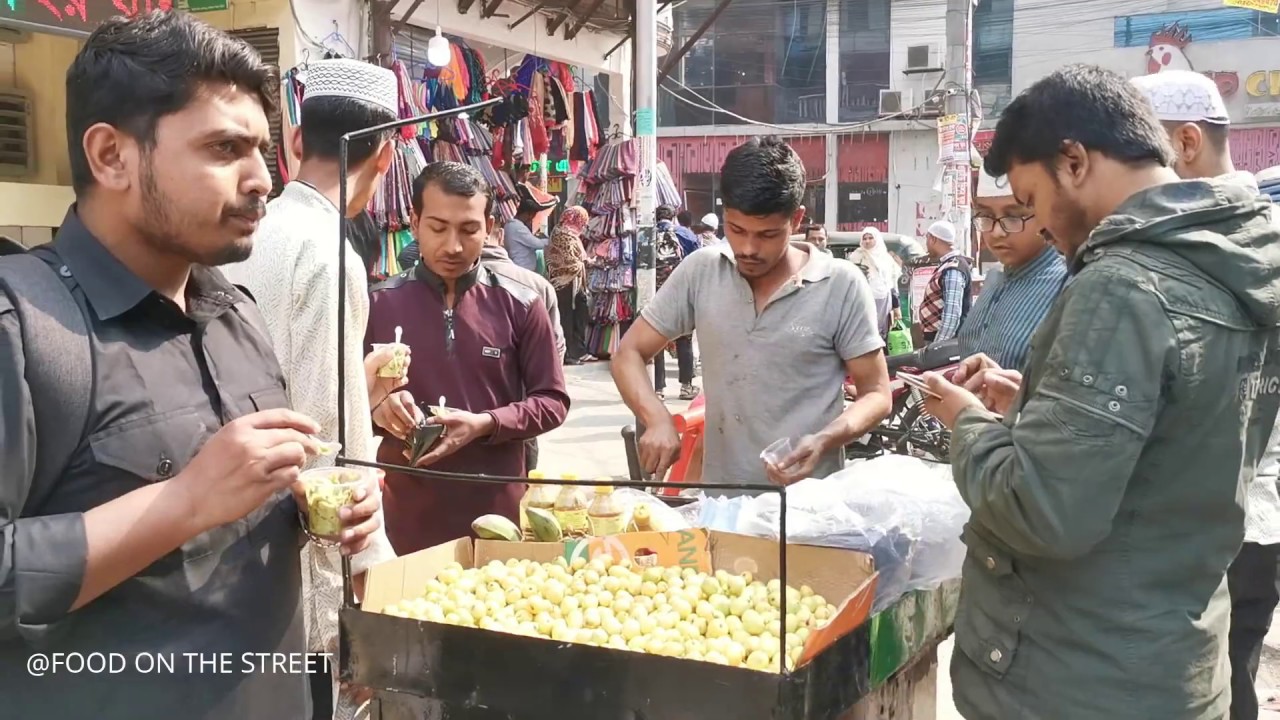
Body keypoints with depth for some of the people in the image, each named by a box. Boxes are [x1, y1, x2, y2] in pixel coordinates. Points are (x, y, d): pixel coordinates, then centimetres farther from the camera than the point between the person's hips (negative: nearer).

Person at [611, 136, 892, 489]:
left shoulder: (842, 286, -3)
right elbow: (629, 354, 7)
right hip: (720, 493, 2)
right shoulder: (700, 271, 3)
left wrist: (824, 441, -18)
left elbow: (876, 394, 2)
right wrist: (658, 420, -12)